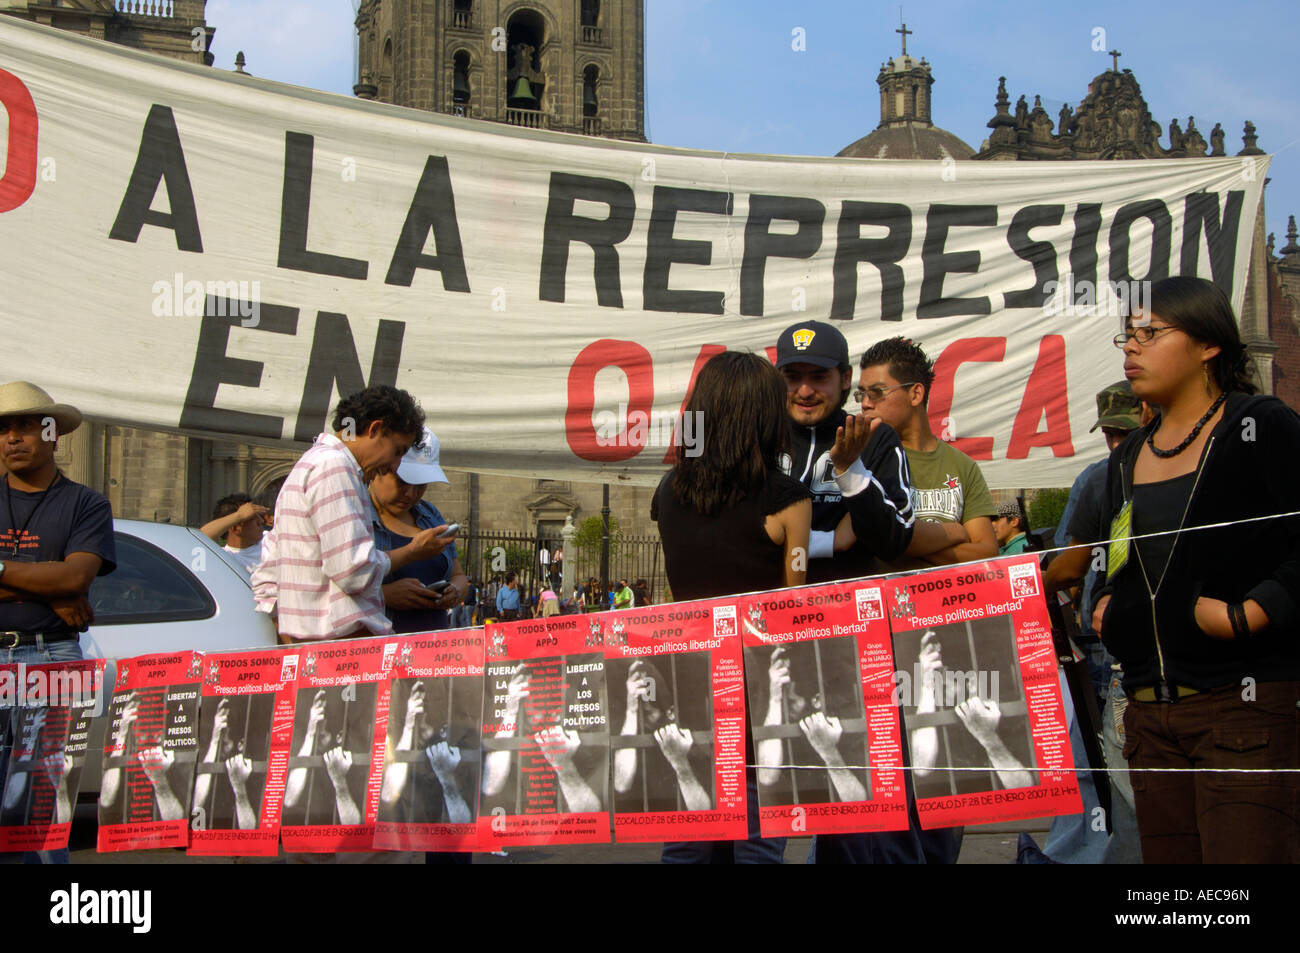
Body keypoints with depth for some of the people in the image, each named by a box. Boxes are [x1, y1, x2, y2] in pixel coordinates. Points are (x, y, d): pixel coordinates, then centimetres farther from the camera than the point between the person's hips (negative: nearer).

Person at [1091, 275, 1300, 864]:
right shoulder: (1126, 459, 19)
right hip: (1149, 711, 7)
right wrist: (1104, 607, 11)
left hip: (1245, 700, -7)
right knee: (1165, 870, 7)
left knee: (1243, 854, -10)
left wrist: (1248, 615, -19)